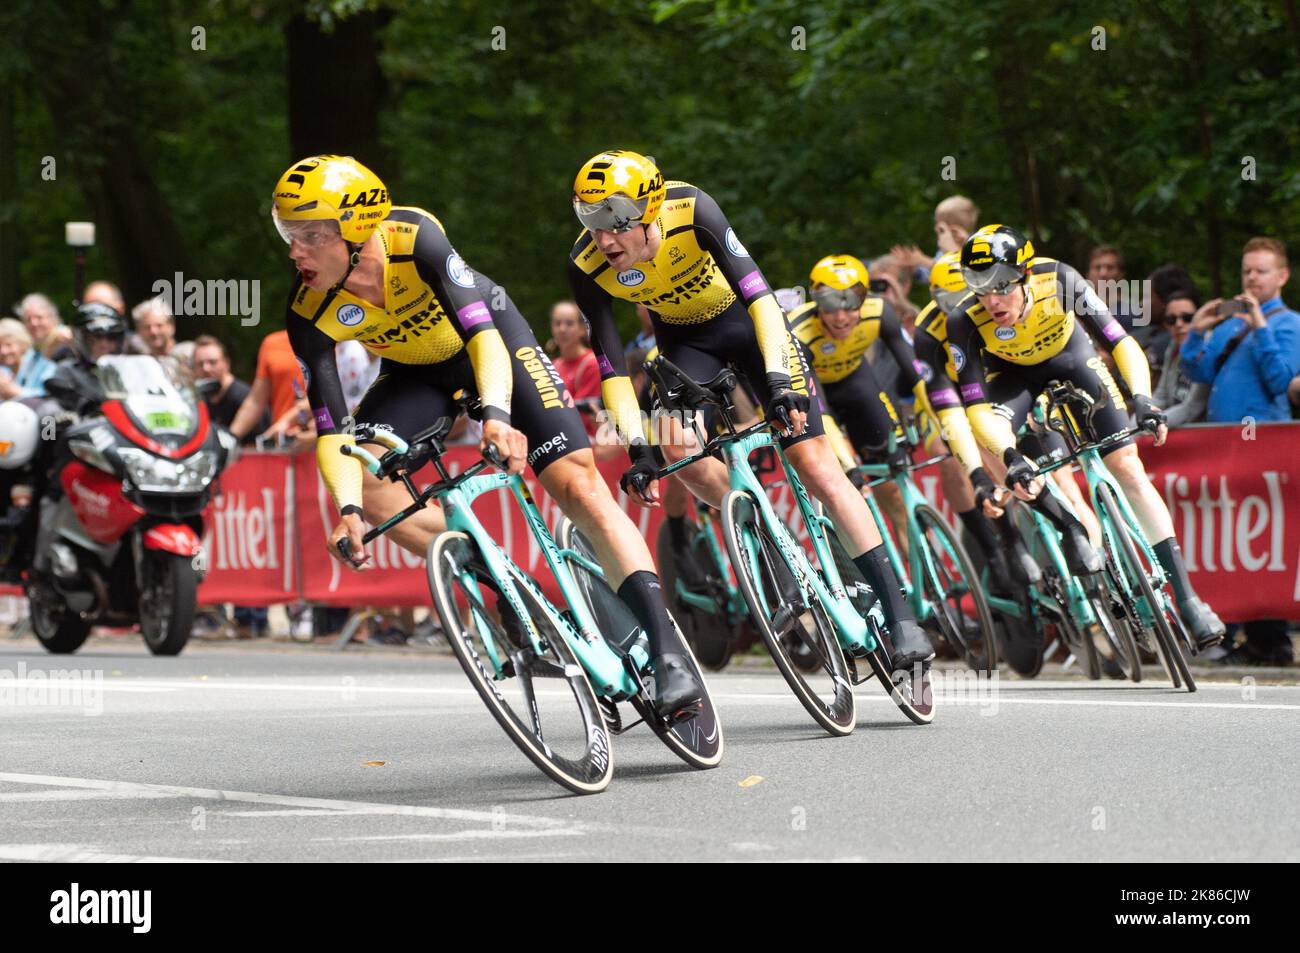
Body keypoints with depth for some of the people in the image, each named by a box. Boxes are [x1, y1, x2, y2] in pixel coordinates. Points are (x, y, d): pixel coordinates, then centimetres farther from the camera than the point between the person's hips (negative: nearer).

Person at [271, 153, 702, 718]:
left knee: (577, 482, -16)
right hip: (417, 371, 3)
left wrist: (496, 413, -60)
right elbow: (332, 429, -26)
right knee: (362, 483, -22)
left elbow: (483, 334, -42)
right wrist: (348, 510, -43)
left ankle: (668, 651, -18)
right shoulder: (311, 312, -26)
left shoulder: (414, 239, -35)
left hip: (491, 338, -3)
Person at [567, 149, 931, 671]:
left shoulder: (691, 210, -34)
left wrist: (782, 383, -48)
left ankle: (899, 613, -13)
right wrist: (637, 448, -28)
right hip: (684, 338, 3)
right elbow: (611, 363, -20)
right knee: (675, 445, -26)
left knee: (815, 463, -11)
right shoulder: (587, 265, -25)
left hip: (744, 316, -3)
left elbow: (759, 295, -38)